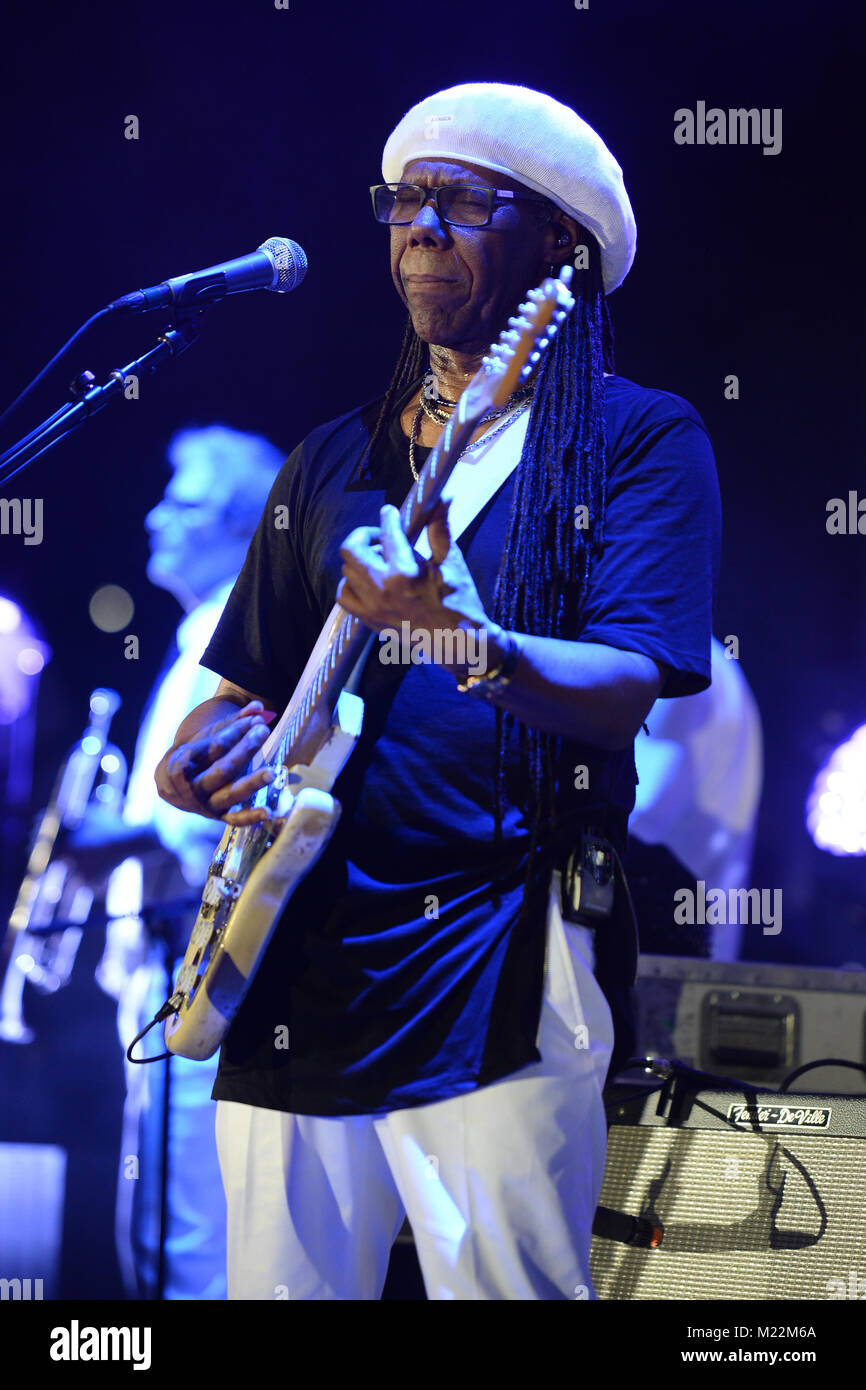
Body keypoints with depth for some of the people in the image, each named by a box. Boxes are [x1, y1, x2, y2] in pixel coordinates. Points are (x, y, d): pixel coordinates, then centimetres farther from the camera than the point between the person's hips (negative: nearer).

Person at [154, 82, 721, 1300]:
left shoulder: (637, 438, 2)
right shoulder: (335, 460, 18)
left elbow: (628, 687, -12)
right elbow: (244, 686, 21)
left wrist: (473, 644, -31)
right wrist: (213, 751, -2)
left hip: (499, 980, -5)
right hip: (295, 960, 5)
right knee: (277, 1283, 9)